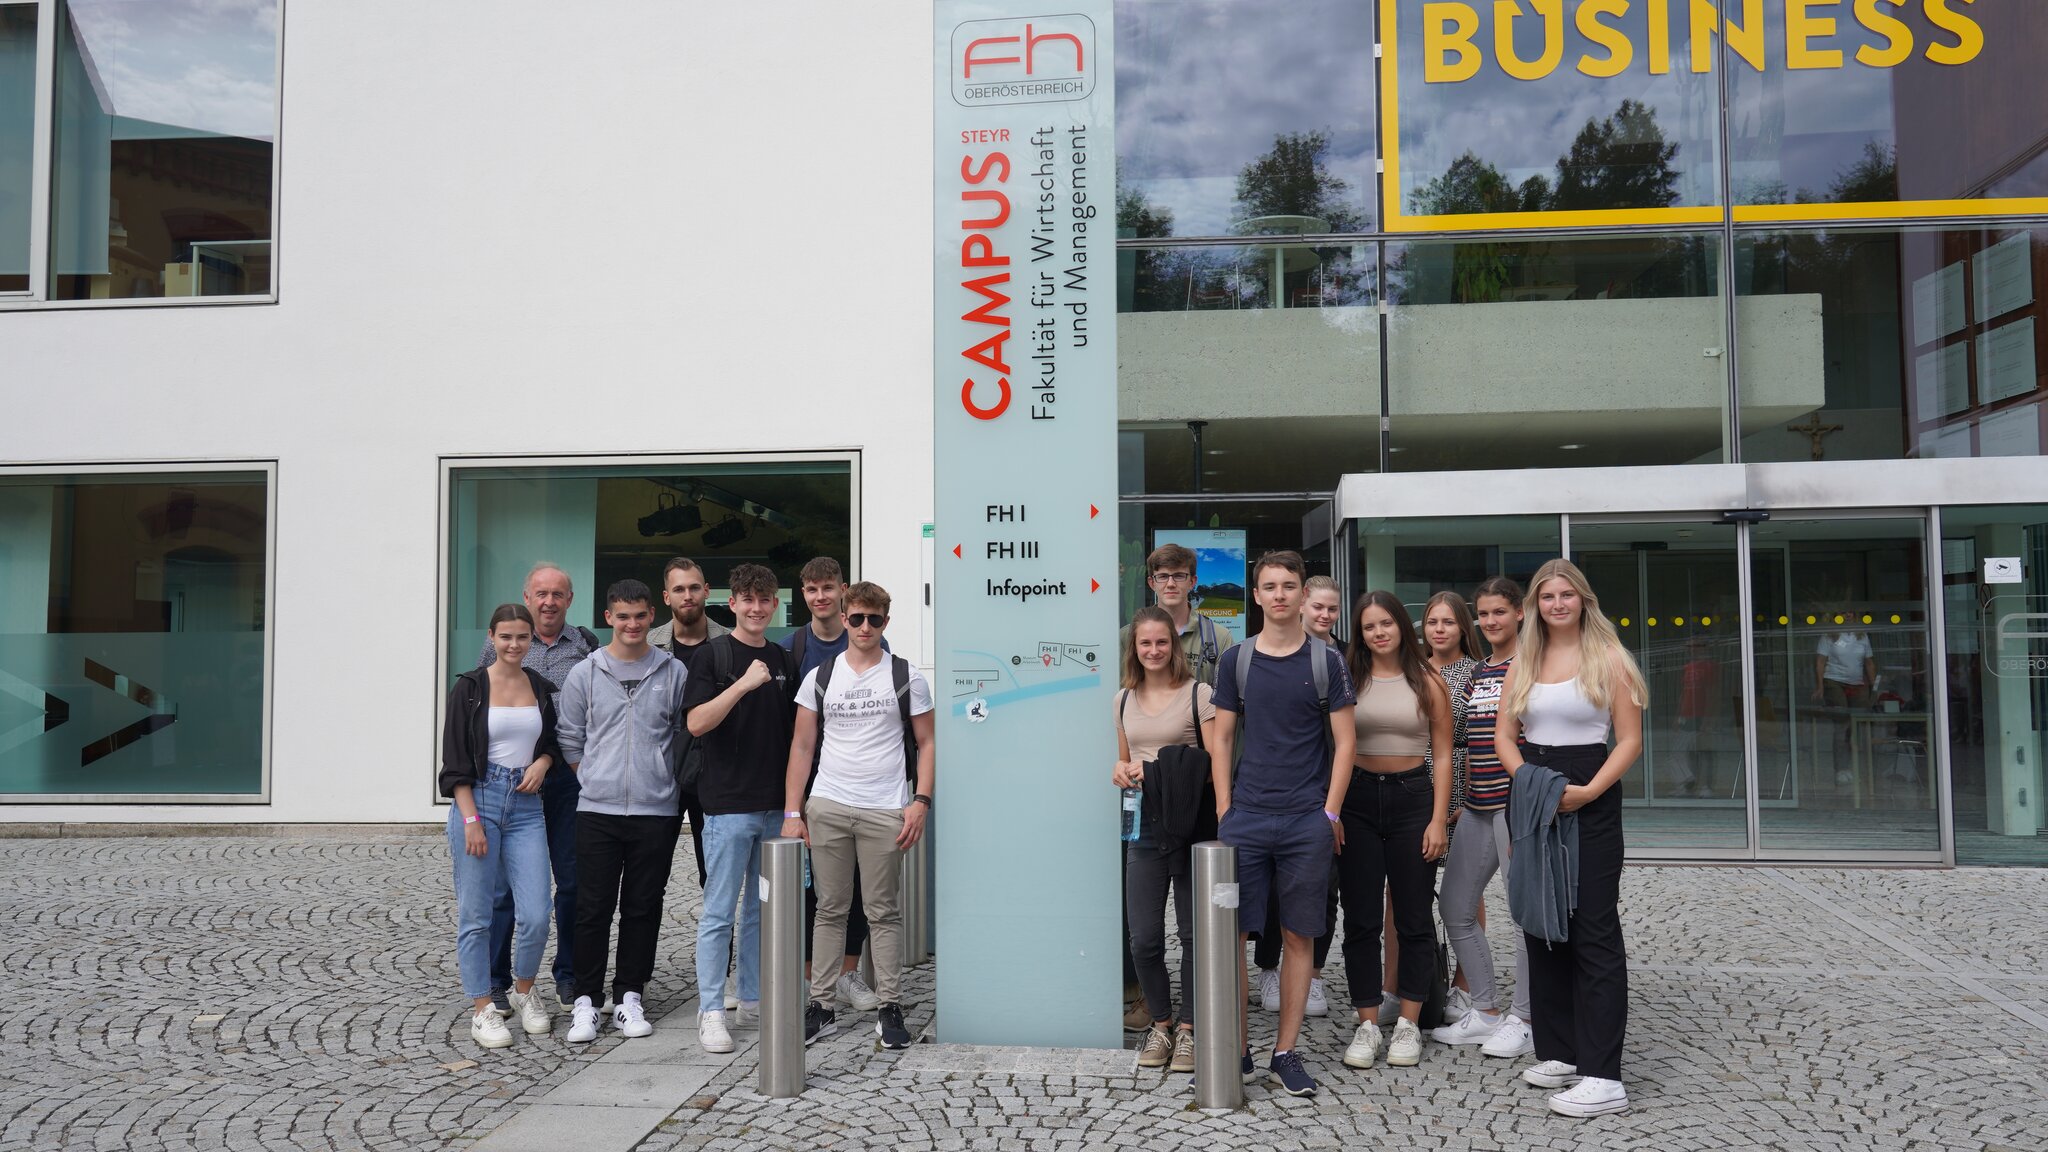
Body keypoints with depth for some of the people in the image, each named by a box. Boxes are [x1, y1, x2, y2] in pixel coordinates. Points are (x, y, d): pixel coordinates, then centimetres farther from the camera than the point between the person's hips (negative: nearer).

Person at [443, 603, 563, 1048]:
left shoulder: (542, 688, 10)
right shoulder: (470, 687, -1)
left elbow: (554, 740, 23)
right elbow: (455, 760, -4)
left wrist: (542, 762, 0)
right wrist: (471, 819, -11)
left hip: (526, 806, 3)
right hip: (478, 799, -3)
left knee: (535, 916, -2)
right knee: (476, 915, 1)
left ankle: (523, 990, 23)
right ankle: (483, 1008, 14)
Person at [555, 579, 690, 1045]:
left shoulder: (674, 673, 4)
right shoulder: (584, 674, 4)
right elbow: (570, 740, 9)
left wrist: (668, 783, 6)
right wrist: (598, 779, 4)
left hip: (656, 812, 0)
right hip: (597, 810, 0)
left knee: (643, 908, 7)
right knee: (593, 908, 2)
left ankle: (628, 997, 18)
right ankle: (586, 1000, 12)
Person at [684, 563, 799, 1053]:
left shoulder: (783, 661, 12)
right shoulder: (711, 654, -4)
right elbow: (696, 723, -15)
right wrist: (743, 684, -25)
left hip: (775, 805, 6)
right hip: (728, 804, -6)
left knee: (762, 909, 13)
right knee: (719, 912, -1)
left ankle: (754, 999, 23)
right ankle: (711, 1011, 6)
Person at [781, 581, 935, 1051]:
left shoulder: (907, 678, 4)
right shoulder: (820, 677, 8)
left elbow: (925, 743, 6)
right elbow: (802, 746, 9)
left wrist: (920, 800, -6)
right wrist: (791, 813, 3)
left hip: (886, 811, -2)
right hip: (826, 807, 2)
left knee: (884, 912, 3)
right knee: (830, 909, 7)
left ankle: (890, 1008, 12)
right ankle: (822, 1007, 15)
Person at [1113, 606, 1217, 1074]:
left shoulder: (1199, 694, -4)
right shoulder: (1124, 700, 12)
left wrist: (1161, 771, -19)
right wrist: (1121, 770, 1)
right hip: (1144, 828, 4)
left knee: (1193, 933, 4)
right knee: (1144, 938, 4)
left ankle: (1188, 1029, 17)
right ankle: (1160, 1025, 22)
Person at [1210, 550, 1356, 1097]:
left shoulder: (1326, 662, 2)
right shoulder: (1236, 661, 6)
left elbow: (1344, 743, 2)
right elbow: (1222, 738, 9)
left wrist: (1330, 813, -4)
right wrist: (1223, 807, 1)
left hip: (1307, 821, -1)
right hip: (1245, 817, 1)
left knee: (1298, 935, 6)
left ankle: (1285, 1052, 16)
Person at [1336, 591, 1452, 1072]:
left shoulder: (1428, 684, 2)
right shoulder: (1346, 681, 3)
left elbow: (1442, 756, 2)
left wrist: (1438, 820, -5)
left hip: (1412, 797, 0)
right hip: (1357, 800, 1)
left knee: (1414, 918, 6)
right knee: (1360, 919, 4)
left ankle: (1408, 1024, 17)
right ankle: (1367, 1024, 12)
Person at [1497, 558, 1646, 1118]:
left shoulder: (1608, 658, -3)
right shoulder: (1523, 663, 11)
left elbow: (1630, 740, -6)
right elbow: (1504, 735, 8)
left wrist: (1589, 791, -19)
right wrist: (1527, 779, -11)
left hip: (1590, 799, -5)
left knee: (1594, 933, -6)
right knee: (1542, 927, 10)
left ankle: (1603, 1077, -6)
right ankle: (1560, 1053, 21)